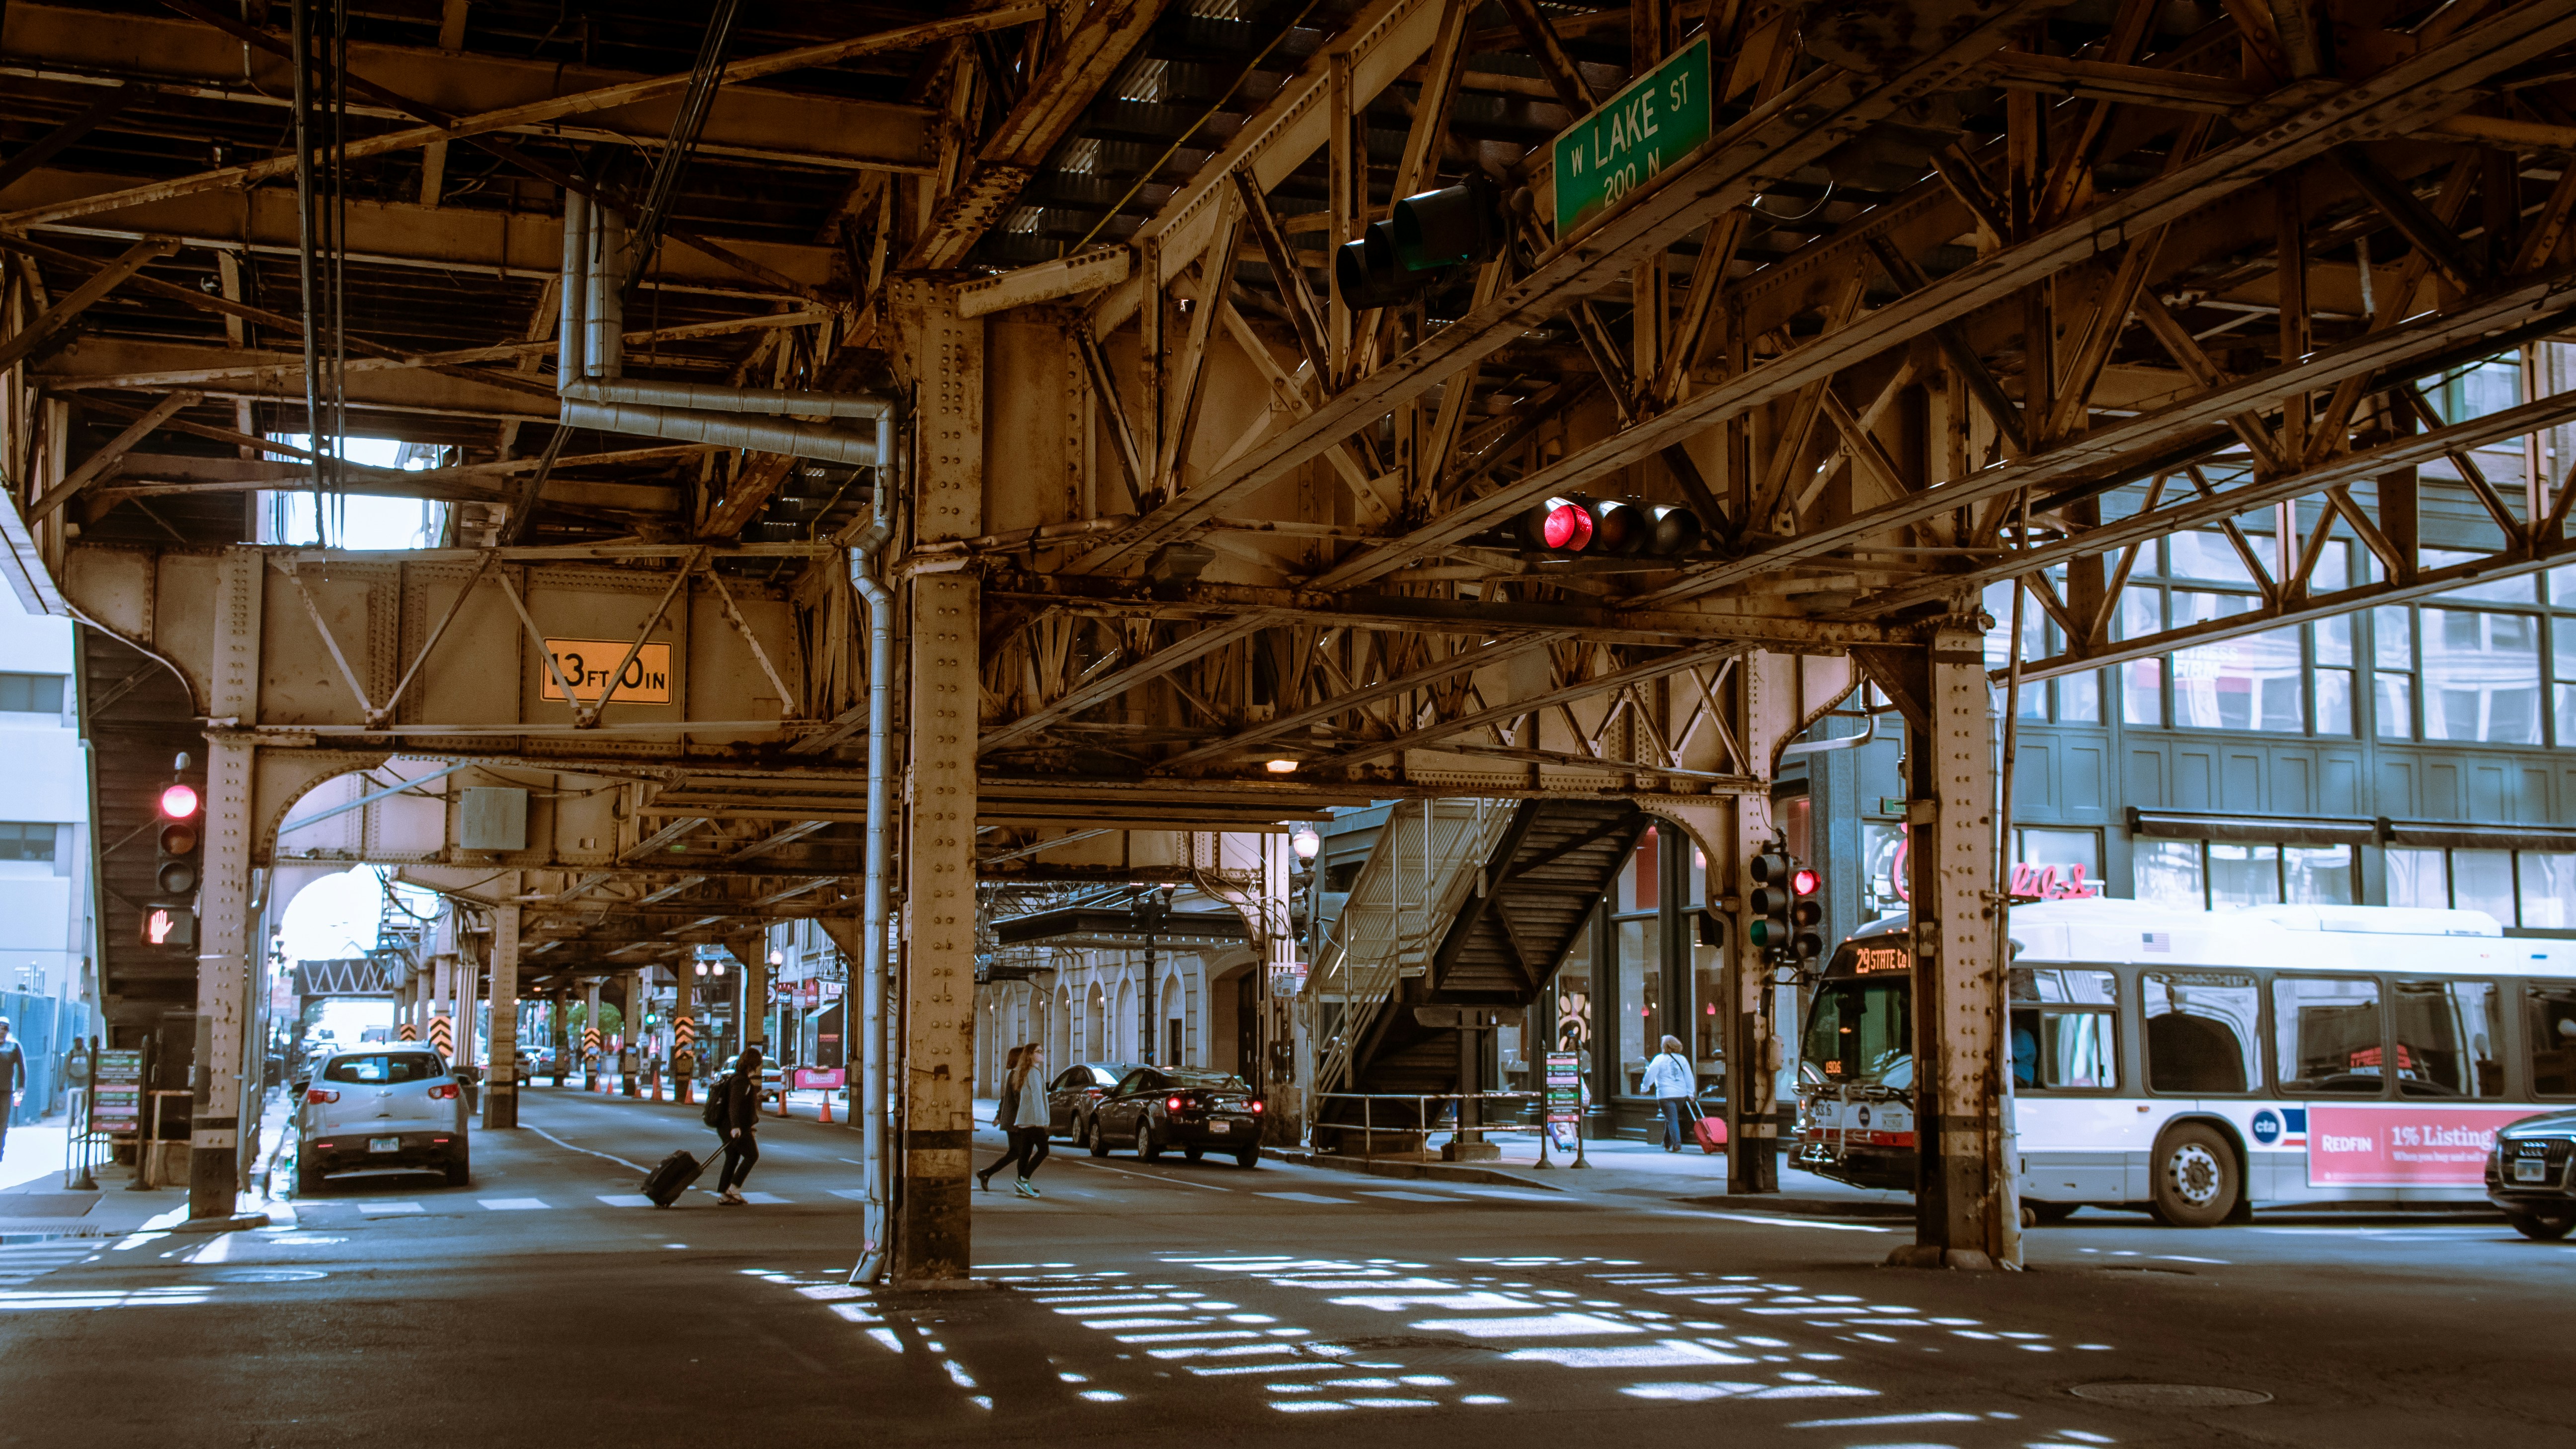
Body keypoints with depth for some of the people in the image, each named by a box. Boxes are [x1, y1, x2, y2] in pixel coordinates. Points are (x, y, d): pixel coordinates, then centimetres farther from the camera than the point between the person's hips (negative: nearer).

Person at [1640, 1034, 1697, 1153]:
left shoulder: (1659, 1059, -3)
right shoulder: (1682, 1059, 9)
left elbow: (1650, 1075, -1)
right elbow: (1689, 1077, 10)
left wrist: (1645, 1086, 14)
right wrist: (1690, 1093, 14)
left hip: (1665, 1095, -4)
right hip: (1681, 1094, 5)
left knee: (1672, 1120, -6)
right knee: (1671, 1119, 19)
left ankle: (1677, 1144, -20)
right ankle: (1667, 1144, 28)